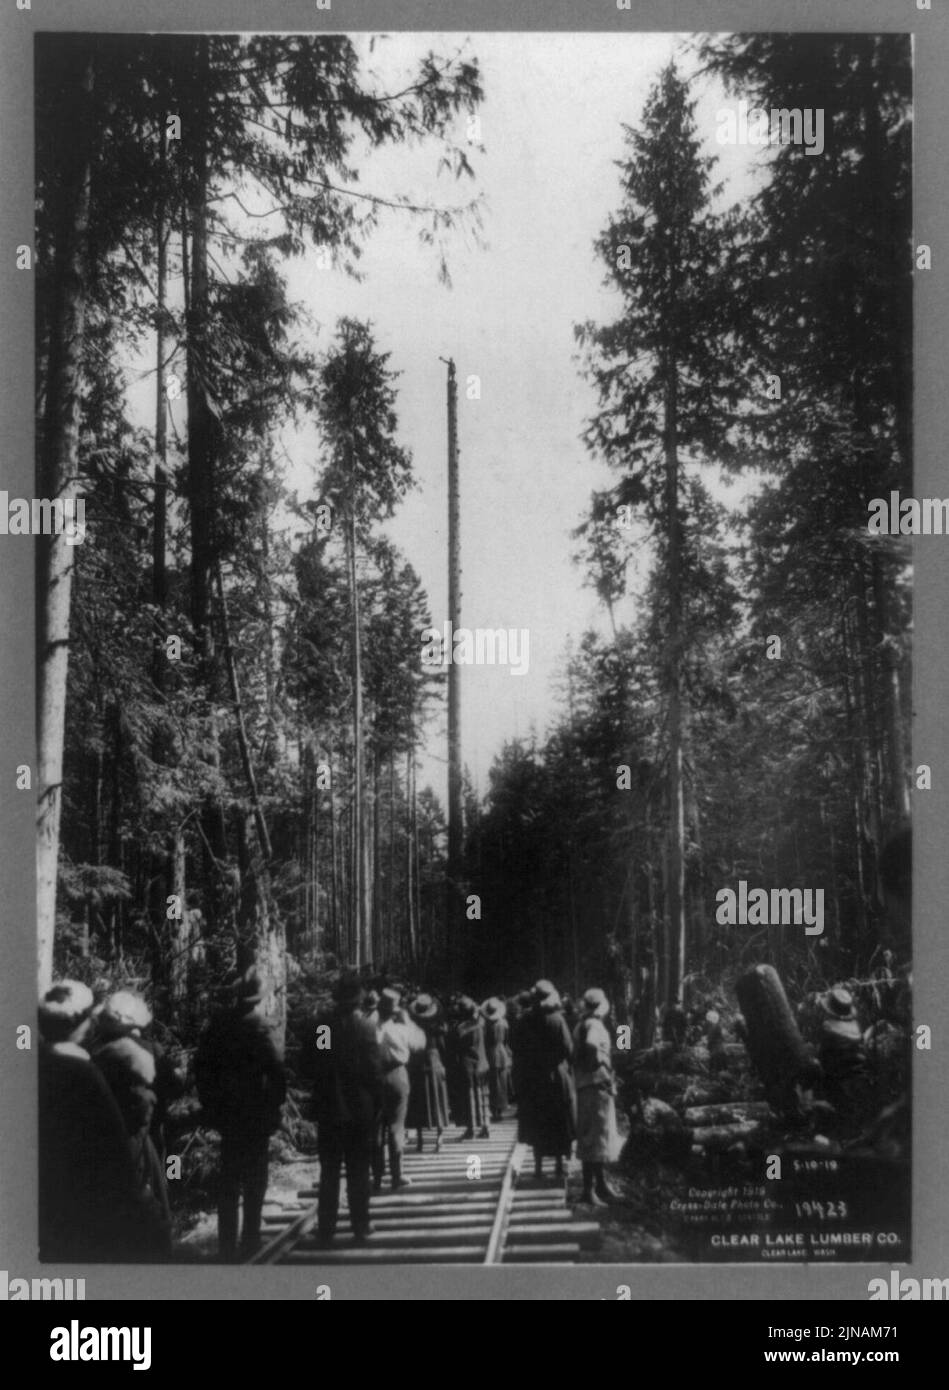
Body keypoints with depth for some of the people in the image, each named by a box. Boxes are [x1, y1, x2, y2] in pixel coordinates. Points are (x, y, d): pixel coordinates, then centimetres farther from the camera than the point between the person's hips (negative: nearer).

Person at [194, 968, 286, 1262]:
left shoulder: (217, 1025, 0)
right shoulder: (259, 1028, -16)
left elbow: (201, 1064, 4)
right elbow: (275, 1069, -21)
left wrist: (210, 1105, 12)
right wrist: (276, 1103, -6)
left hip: (225, 1113, 5)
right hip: (255, 1114, -5)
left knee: (228, 1181, 13)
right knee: (254, 1181, 7)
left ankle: (227, 1246, 13)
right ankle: (249, 1242, 9)